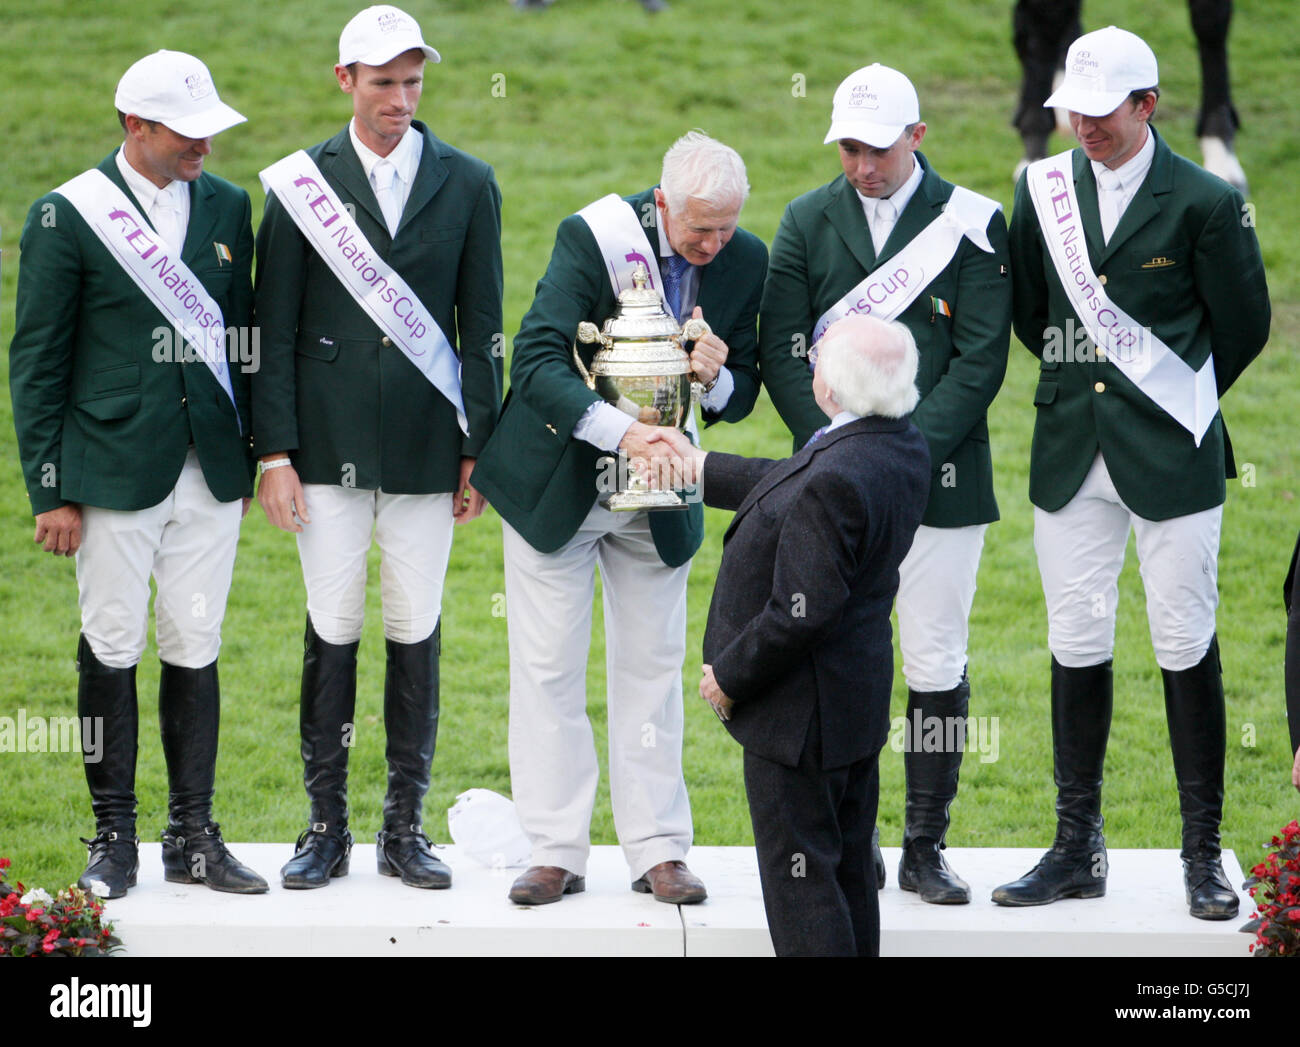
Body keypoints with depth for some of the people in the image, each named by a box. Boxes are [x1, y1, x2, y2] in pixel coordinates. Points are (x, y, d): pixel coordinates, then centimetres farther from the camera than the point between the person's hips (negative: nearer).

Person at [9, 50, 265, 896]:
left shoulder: (227, 207, 8)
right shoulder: (68, 216, -6)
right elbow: (36, 362, -3)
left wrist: (250, 459, 12)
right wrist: (51, 490, -6)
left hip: (210, 472, 4)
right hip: (115, 470, -4)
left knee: (196, 650, 7)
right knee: (112, 651, 1)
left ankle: (194, 837, 14)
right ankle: (114, 840, 10)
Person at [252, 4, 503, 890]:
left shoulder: (467, 184, 5)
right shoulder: (302, 184, 2)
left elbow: (484, 328, 7)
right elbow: (275, 332, 2)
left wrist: (477, 449, 3)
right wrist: (275, 452, -4)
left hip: (424, 448, 1)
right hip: (330, 449, -1)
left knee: (417, 633, 4)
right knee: (332, 632, 1)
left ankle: (407, 828, 12)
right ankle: (327, 827, 9)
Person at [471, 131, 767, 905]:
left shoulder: (745, 262, -6)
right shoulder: (595, 238, -19)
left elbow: (742, 396, 3)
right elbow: (538, 361, -27)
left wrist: (717, 379, -22)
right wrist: (621, 431, -39)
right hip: (558, 485, -3)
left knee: (653, 668, 6)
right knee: (548, 669, 0)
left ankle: (659, 851, 11)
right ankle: (556, 853, 6)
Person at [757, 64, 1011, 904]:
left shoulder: (971, 224, 1)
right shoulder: (808, 221, 8)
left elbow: (980, 360, -4)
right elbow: (782, 351, 5)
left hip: (939, 478, -2)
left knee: (937, 664, 0)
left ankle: (926, 848, 7)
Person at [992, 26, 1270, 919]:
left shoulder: (1205, 202, -7)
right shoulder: (1044, 188, 5)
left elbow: (1244, 327, 1)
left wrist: (1177, 403, 8)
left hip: (1169, 454, -4)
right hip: (1071, 450, 4)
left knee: (1186, 645, -1)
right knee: (1077, 645, 6)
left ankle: (1204, 853, 6)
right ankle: (1079, 851, 12)